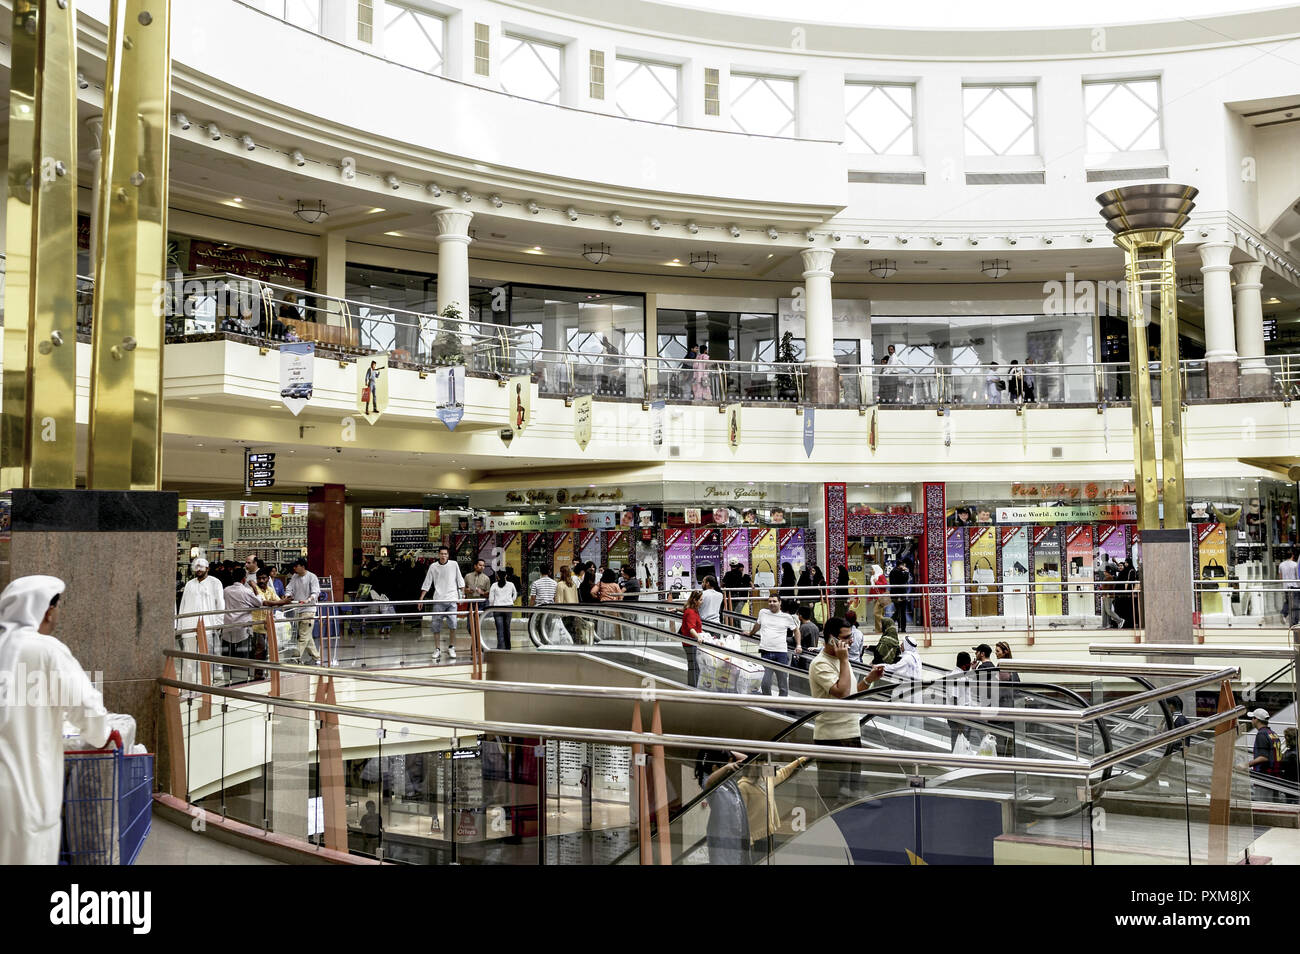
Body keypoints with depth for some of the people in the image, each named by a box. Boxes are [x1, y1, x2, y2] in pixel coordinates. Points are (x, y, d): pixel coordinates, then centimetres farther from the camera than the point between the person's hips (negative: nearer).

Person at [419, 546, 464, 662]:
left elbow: (460, 581, 9)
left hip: (452, 599, -1)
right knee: (436, 625, 0)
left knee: (452, 624, -10)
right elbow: (427, 584, 8)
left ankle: (451, 648, 2)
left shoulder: (454, 564, 4)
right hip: (438, 600, 1)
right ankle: (437, 650, 9)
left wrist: (462, 595, 2)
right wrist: (421, 599, 4)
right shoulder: (433, 566, 5)